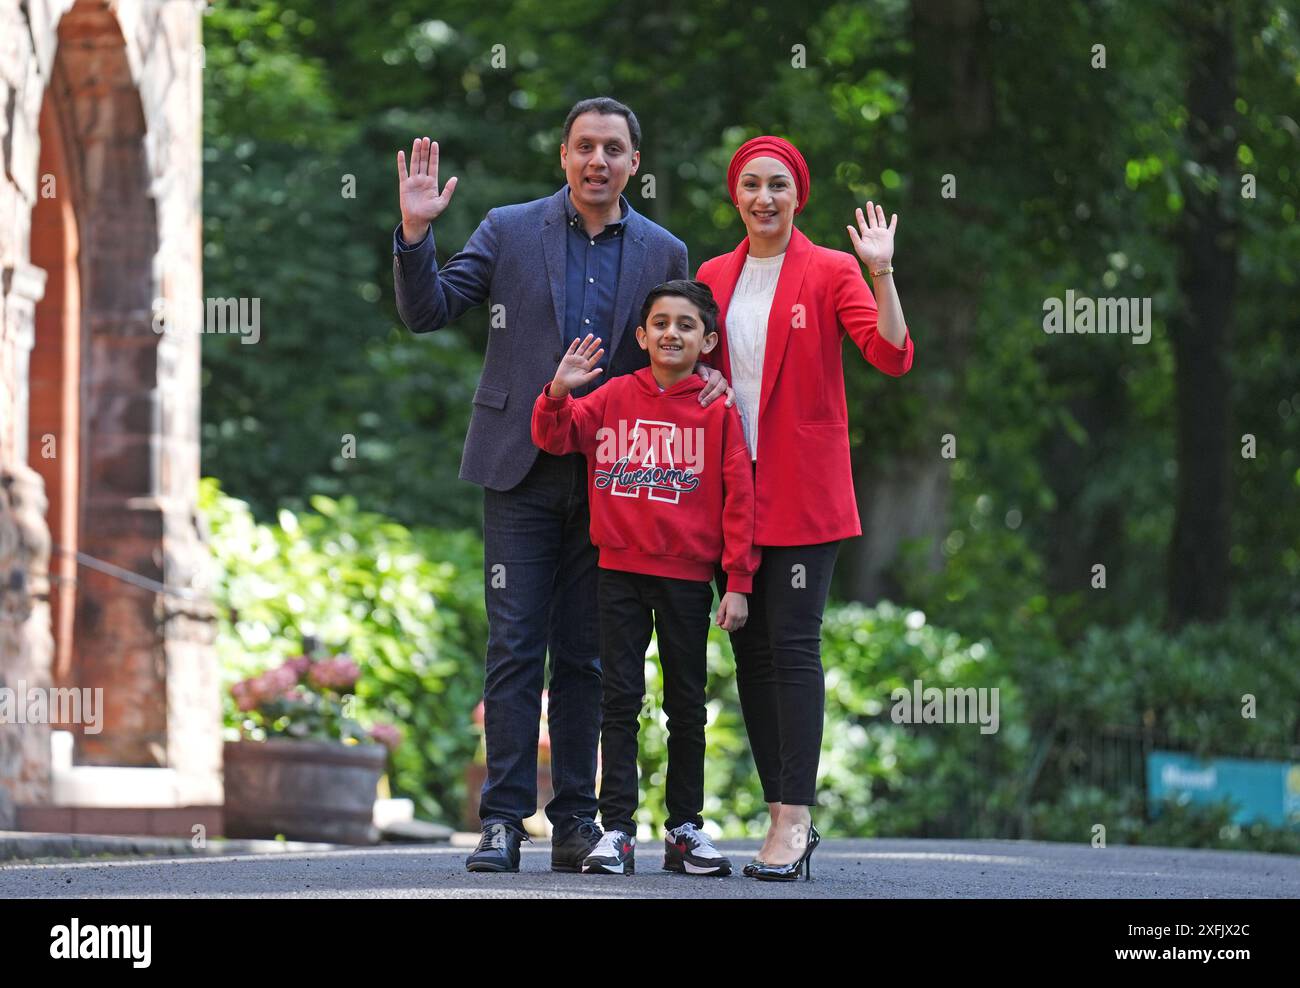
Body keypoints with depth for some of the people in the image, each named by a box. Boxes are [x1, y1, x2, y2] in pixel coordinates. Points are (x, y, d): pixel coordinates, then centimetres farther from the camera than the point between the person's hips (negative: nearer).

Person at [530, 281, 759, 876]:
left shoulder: (717, 411, -2)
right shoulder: (613, 397, 3)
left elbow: (738, 497, -2)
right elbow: (555, 438, 1)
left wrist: (738, 581, -5)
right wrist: (558, 394, -19)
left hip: (688, 577, -1)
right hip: (620, 570, 1)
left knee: (687, 704, 9)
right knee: (620, 699, 0)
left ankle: (685, 827, 18)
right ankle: (617, 830, 1)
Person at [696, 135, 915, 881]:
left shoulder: (830, 273, -2)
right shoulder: (713, 277, 12)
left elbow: (893, 356, -14)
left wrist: (882, 272, -22)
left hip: (803, 489, -5)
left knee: (793, 645, -10)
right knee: (750, 649, 4)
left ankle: (792, 821, -12)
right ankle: (789, 817, 10)